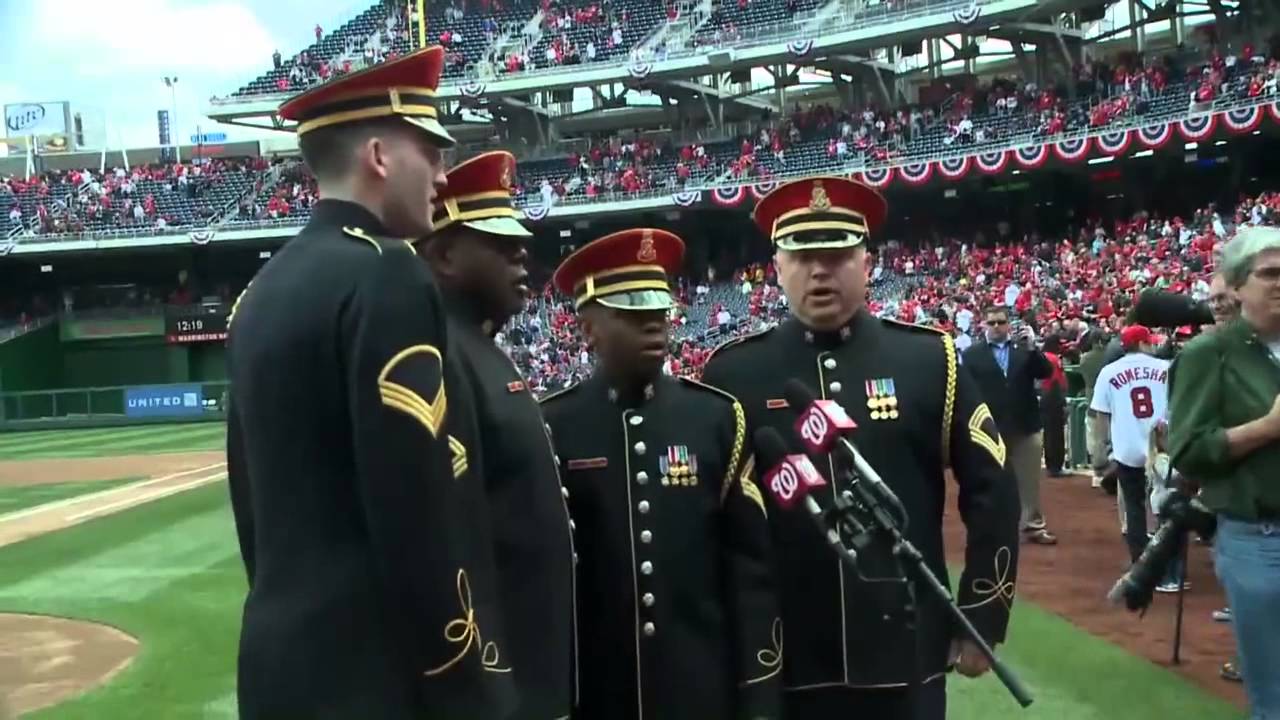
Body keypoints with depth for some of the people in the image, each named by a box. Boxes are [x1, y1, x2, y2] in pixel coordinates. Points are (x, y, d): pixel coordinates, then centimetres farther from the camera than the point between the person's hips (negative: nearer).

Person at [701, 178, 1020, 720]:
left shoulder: (931, 360, -1)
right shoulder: (732, 374, -3)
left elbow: (991, 490, 2)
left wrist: (982, 618, 1)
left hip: (906, 654, 1)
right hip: (782, 661, 0)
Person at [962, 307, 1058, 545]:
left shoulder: (1024, 348, 6)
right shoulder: (972, 354, 0)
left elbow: (1046, 372, -6)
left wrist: (1032, 347, -20)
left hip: (1025, 426, 2)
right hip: (990, 428, -2)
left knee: (1029, 481, 11)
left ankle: (1034, 526, 21)